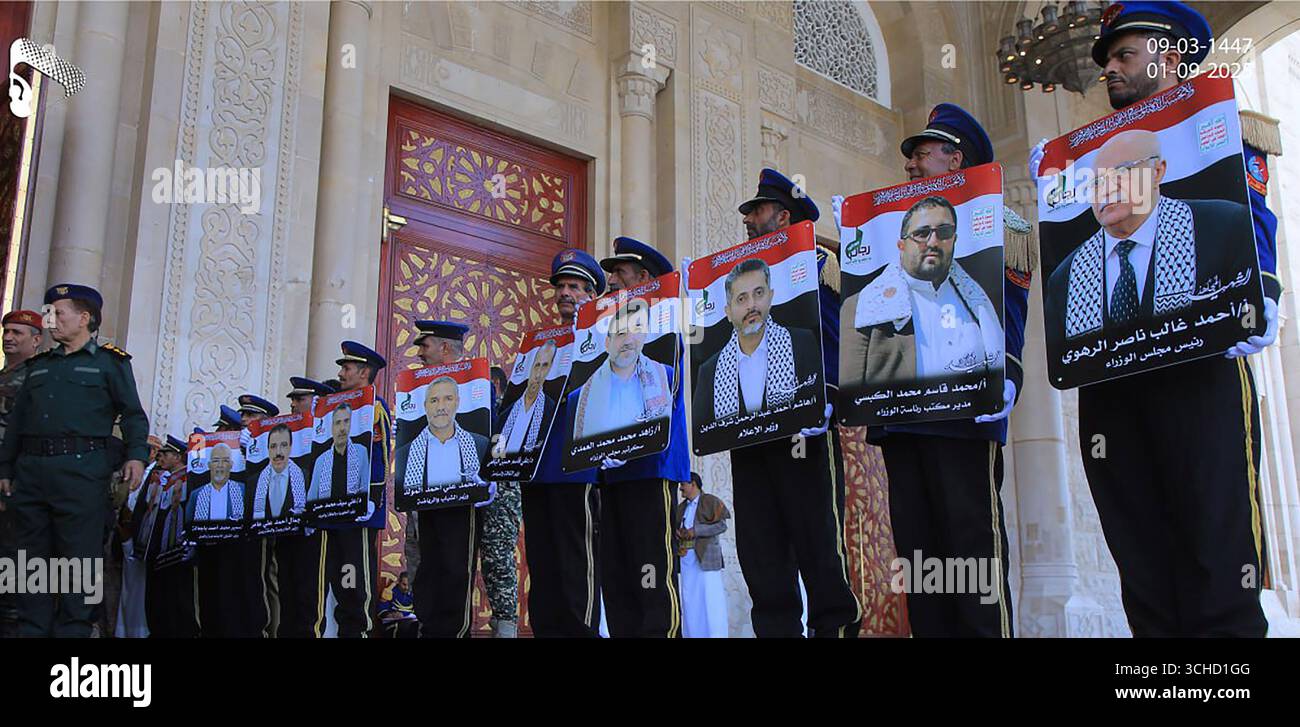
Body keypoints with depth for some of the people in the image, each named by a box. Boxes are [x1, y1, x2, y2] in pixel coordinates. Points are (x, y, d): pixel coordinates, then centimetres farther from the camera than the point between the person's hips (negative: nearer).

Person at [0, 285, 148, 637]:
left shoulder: (110, 361, 7)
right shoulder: (39, 364, 22)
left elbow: (132, 413, 1)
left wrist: (136, 454, -14)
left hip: (81, 470, -6)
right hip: (31, 472, 6)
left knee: (79, 558, -4)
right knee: (32, 558, 7)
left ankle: (72, 629, 1)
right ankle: (32, 629, 14)